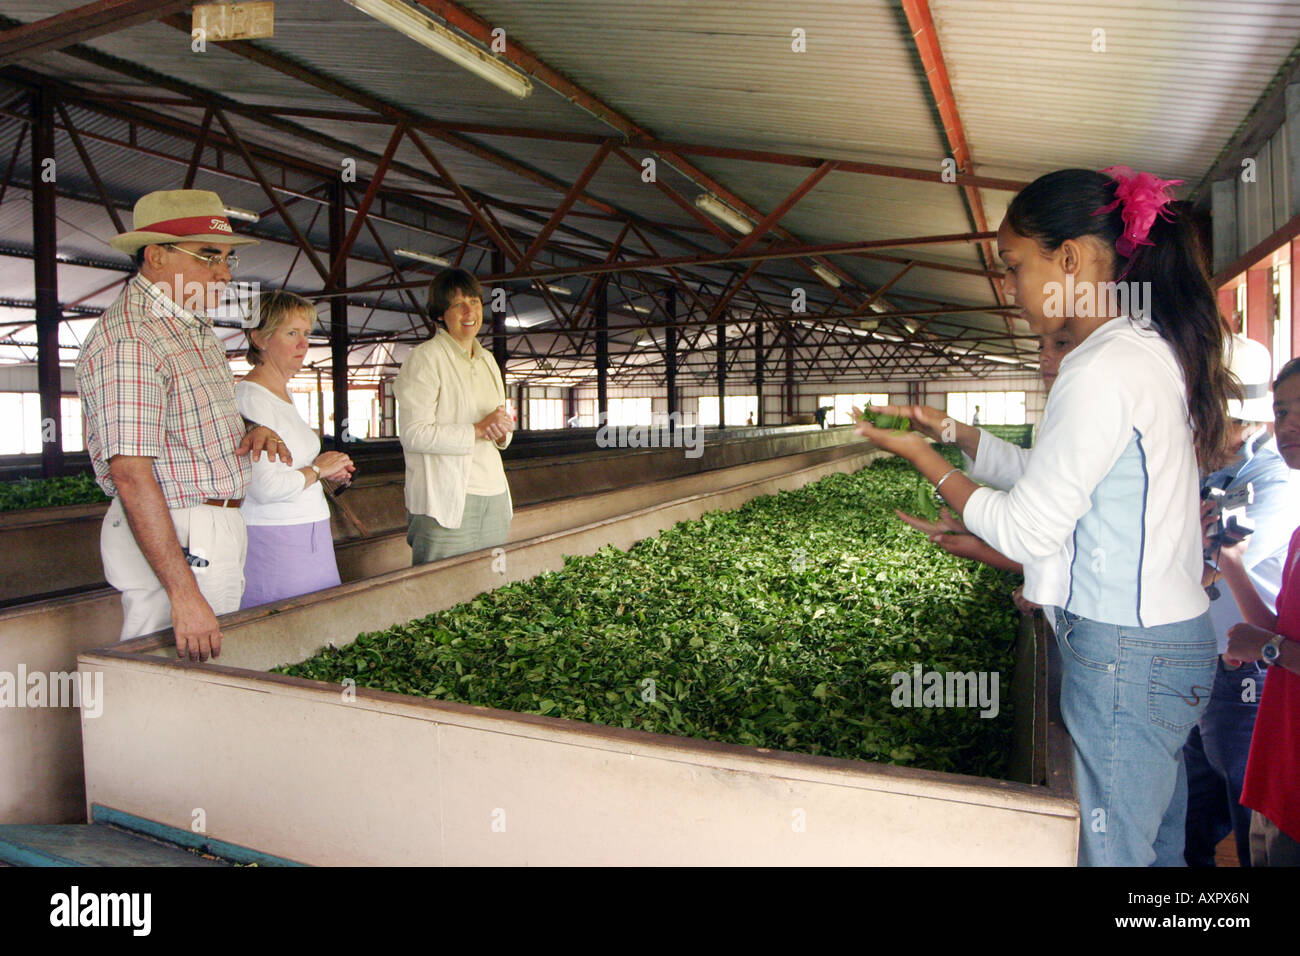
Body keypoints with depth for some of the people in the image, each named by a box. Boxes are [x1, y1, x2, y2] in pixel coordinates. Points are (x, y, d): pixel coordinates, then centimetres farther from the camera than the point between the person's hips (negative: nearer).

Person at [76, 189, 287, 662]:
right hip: (172, 539, -9)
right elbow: (130, 473, -25)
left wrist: (253, 431, 3)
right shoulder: (128, 341, -17)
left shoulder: (194, 325, 14)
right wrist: (184, 593, -29)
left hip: (218, 529, 10)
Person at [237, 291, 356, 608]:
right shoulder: (250, 398, -14)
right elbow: (266, 487, -24)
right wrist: (318, 469, -8)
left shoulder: (283, 393, 16)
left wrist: (329, 468, 10)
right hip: (274, 539, -9)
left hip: (307, 533, 9)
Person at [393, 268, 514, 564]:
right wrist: (477, 430, -18)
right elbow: (413, 434, -14)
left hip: (493, 495, 7)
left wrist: (501, 432, 0)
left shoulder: (487, 360, 17)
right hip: (446, 499, -7)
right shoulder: (426, 357, -6)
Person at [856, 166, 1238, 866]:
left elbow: (1029, 530, -16)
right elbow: (1056, 477, 15)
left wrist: (923, 457, -7)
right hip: (1176, 637, 10)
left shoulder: (1103, 370, -21)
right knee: (1160, 842, 21)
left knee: (1114, 850, 4)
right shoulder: (1155, 350, 9)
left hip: (1125, 656, -10)